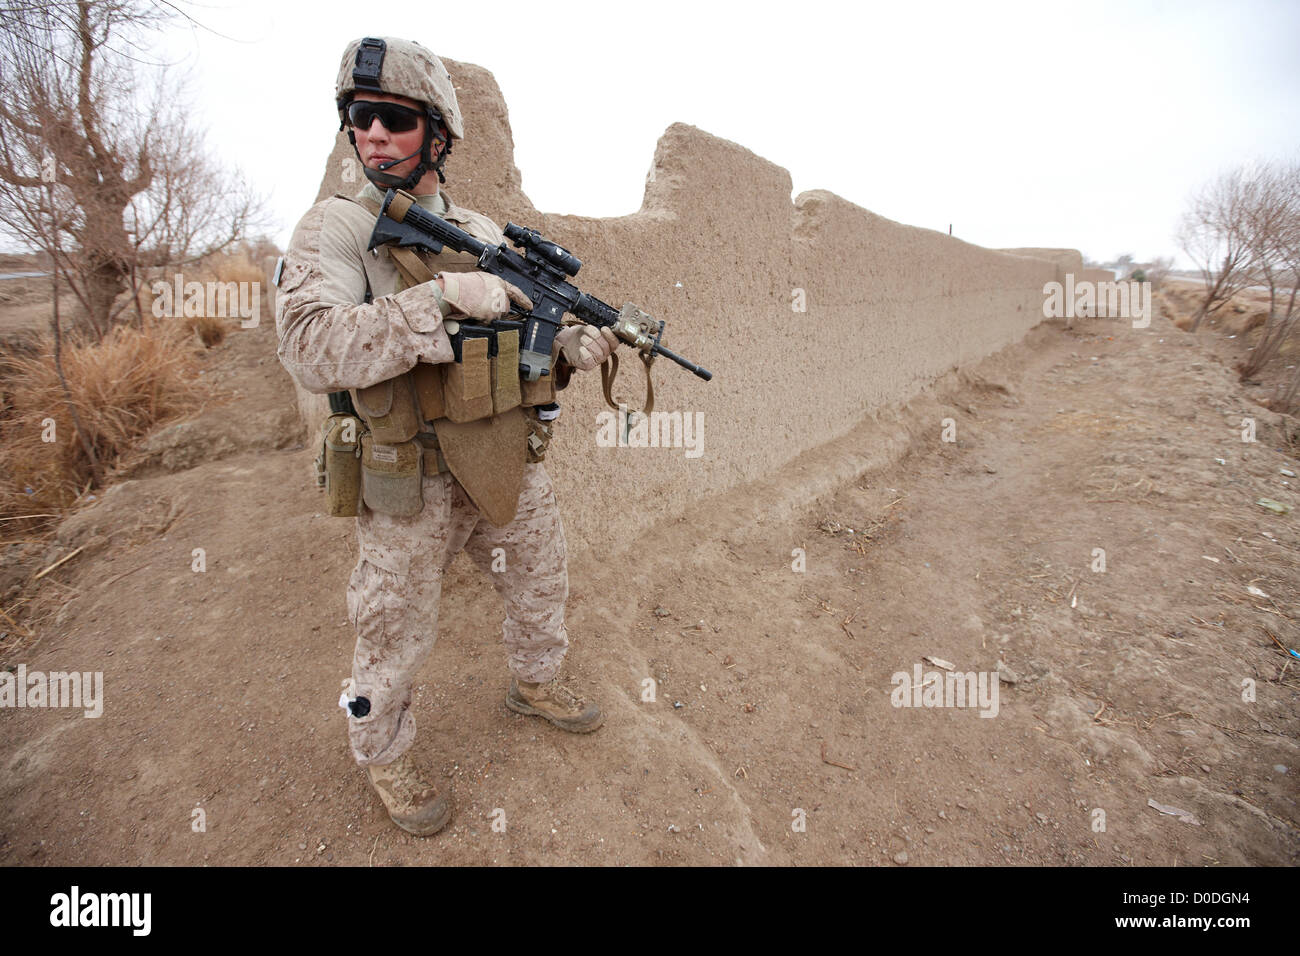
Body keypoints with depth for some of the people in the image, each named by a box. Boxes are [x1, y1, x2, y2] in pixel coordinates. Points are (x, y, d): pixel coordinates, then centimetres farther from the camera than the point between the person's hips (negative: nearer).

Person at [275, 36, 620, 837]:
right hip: (411, 484, -5)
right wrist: (443, 298, -30)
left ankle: (536, 682, 50)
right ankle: (384, 754, 39)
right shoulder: (336, 230, -9)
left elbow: (525, 334, 15)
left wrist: (577, 346, -6)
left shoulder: (486, 235, 7)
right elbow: (311, 348, -24)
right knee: (396, 634, 11)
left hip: (511, 463, 6)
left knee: (542, 581, 22)